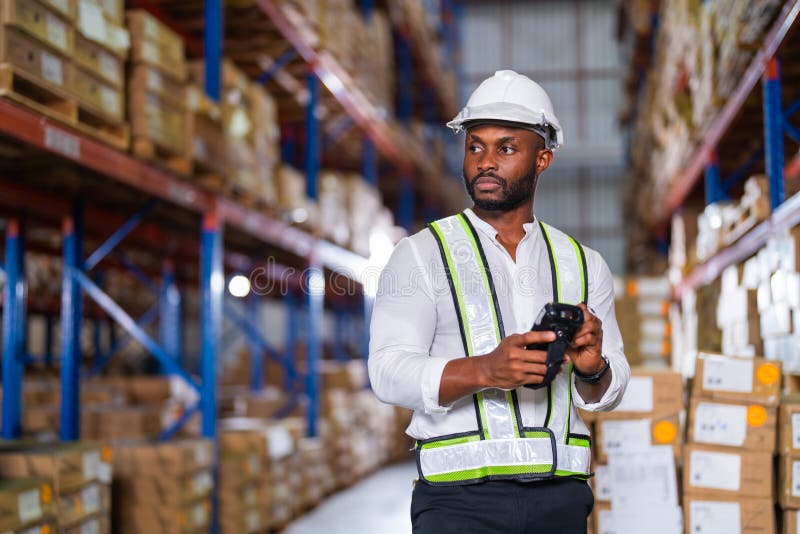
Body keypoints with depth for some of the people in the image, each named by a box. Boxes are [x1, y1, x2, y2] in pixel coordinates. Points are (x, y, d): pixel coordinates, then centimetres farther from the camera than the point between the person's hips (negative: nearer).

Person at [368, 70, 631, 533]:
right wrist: (485, 370, -23)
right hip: (459, 496, -3)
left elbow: (610, 393, 9)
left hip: (561, 496, 3)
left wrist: (592, 368, -14)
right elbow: (389, 372, -8)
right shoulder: (420, 255, 3)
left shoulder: (584, 264, 13)